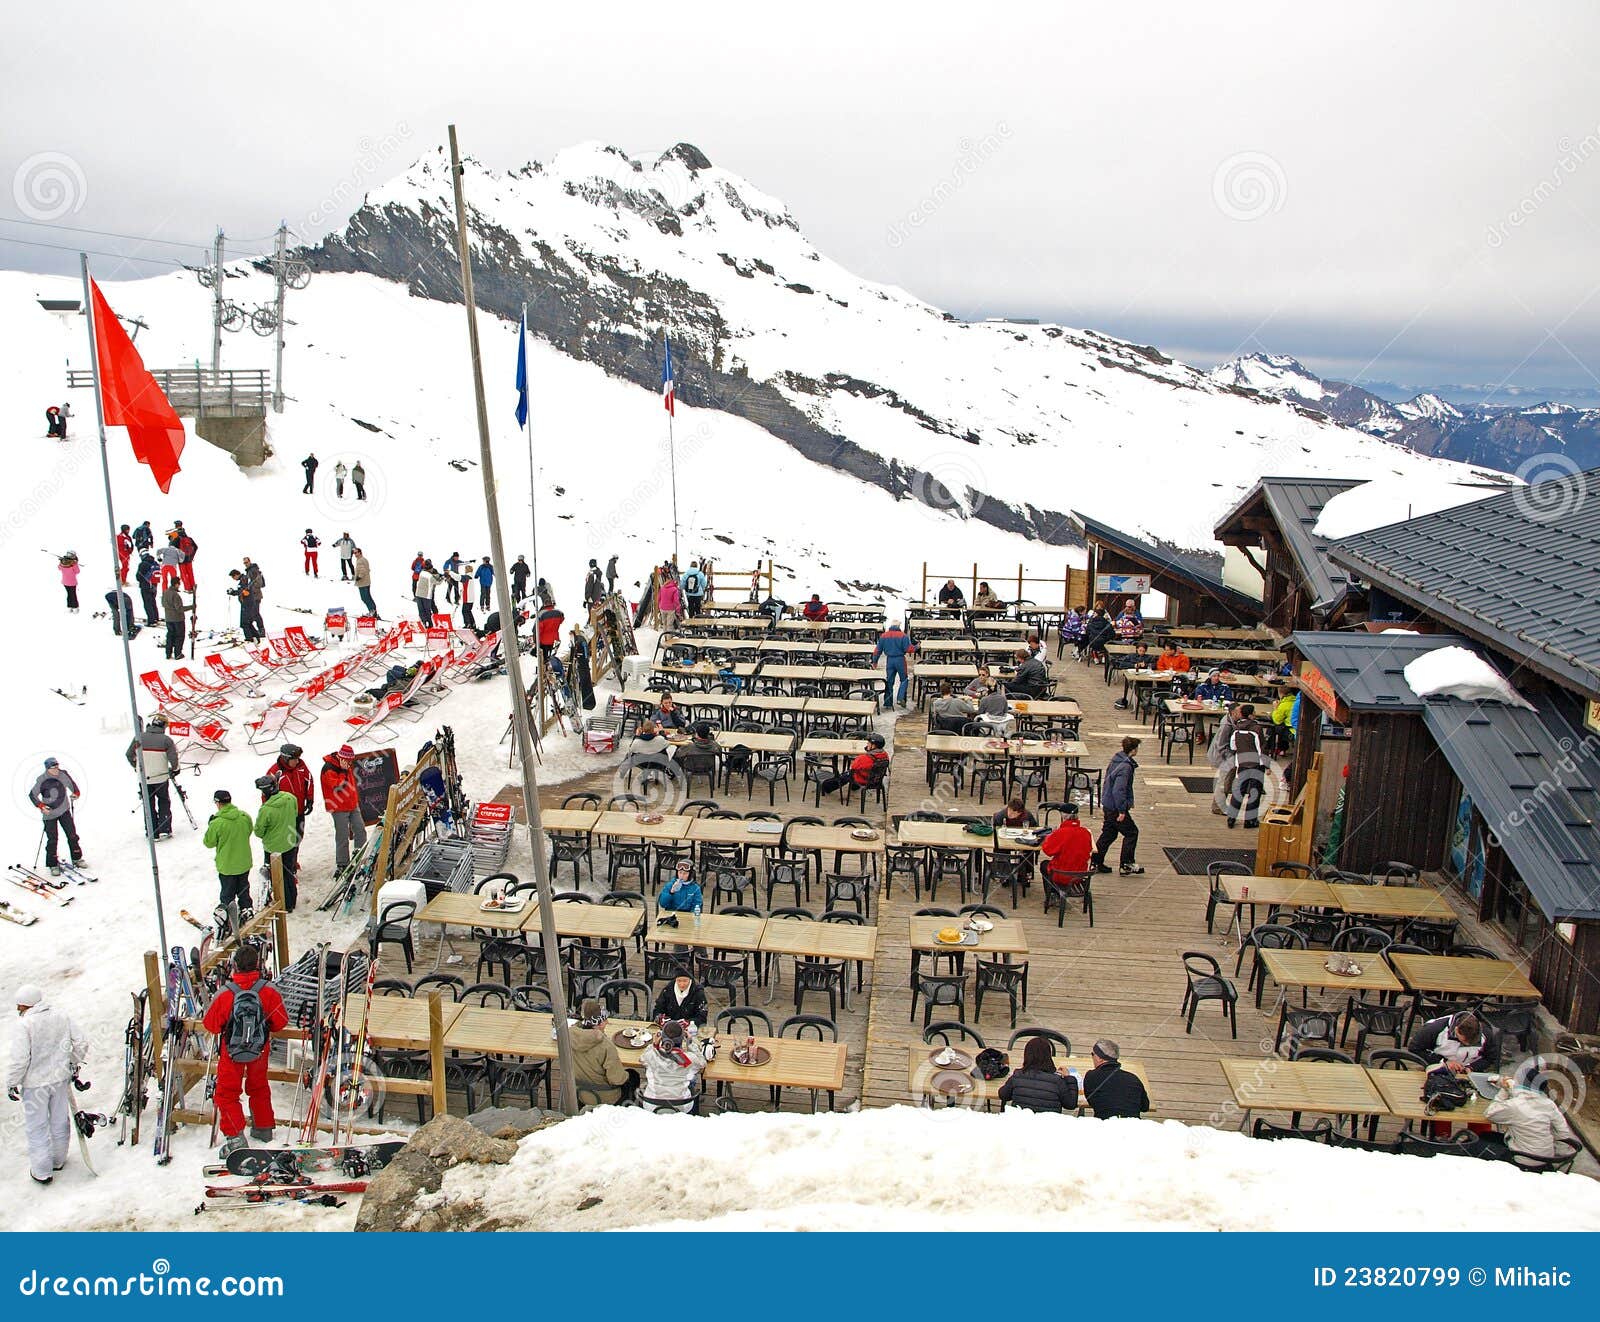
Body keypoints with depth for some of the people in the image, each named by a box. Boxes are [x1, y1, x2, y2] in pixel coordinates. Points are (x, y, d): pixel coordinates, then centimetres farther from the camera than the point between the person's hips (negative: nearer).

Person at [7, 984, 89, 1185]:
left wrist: (11, 1083, -7)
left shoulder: (23, 1025, -19)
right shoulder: (61, 1017, -2)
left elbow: (19, 1059, -21)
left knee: (37, 1127, 9)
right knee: (59, 1121, 20)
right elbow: (81, 1043, 2)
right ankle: (58, 1160, 36)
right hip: (61, 1078, 5)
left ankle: (41, 1172, 18)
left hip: (34, 1084, -5)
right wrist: (75, 1065, 17)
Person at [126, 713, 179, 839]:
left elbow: (129, 755, 6)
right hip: (161, 778, -2)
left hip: (144, 779, 2)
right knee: (164, 803, 16)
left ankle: (153, 834, 12)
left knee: (149, 805, 13)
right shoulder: (166, 739, -11)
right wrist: (174, 770, 9)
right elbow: (173, 758, -11)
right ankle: (164, 830, 7)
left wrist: (136, 766, 24)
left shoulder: (138, 737, -3)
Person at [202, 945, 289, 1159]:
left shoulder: (225, 995, -21)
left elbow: (211, 1025, -9)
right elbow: (281, 1022, -7)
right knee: (259, 1087, 23)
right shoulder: (269, 992, -18)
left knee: (227, 1093, 10)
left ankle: (235, 1137, 0)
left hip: (231, 1050, -3)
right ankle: (263, 1128, 34)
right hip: (260, 1050, 3)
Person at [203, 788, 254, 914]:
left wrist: (210, 825, 0)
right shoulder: (245, 816, -11)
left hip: (226, 865, -4)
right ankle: (246, 909, 37)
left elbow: (209, 843, -11)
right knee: (243, 888, 24)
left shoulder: (217, 823, -25)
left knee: (227, 893, 14)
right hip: (245, 863, 4)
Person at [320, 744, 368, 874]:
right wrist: (343, 771, -24)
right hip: (339, 808, -8)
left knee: (360, 829, 10)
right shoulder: (329, 769, -18)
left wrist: (357, 799, 26)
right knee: (343, 837, -2)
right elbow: (339, 786, -27)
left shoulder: (347, 766, 9)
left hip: (352, 805, 8)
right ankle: (342, 864, 7)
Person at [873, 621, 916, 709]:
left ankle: (888, 703, 11)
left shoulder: (883, 636, 2)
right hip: (900, 659, -3)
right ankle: (900, 698, -2)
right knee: (904, 680, 12)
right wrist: (916, 647, 9)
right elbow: (909, 649, -11)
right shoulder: (903, 635, -10)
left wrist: (875, 661, 16)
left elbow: (878, 650, 6)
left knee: (889, 682, 9)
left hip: (889, 660, 3)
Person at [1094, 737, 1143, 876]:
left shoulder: (1115, 760, 6)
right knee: (1132, 832, 3)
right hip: (1115, 807, -9)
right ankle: (1126, 865, 7)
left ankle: (1097, 863, 23)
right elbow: (1118, 790, -28)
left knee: (1108, 833, 18)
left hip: (1108, 804, 9)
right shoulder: (1125, 767, -23)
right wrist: (1122, 810, -23)